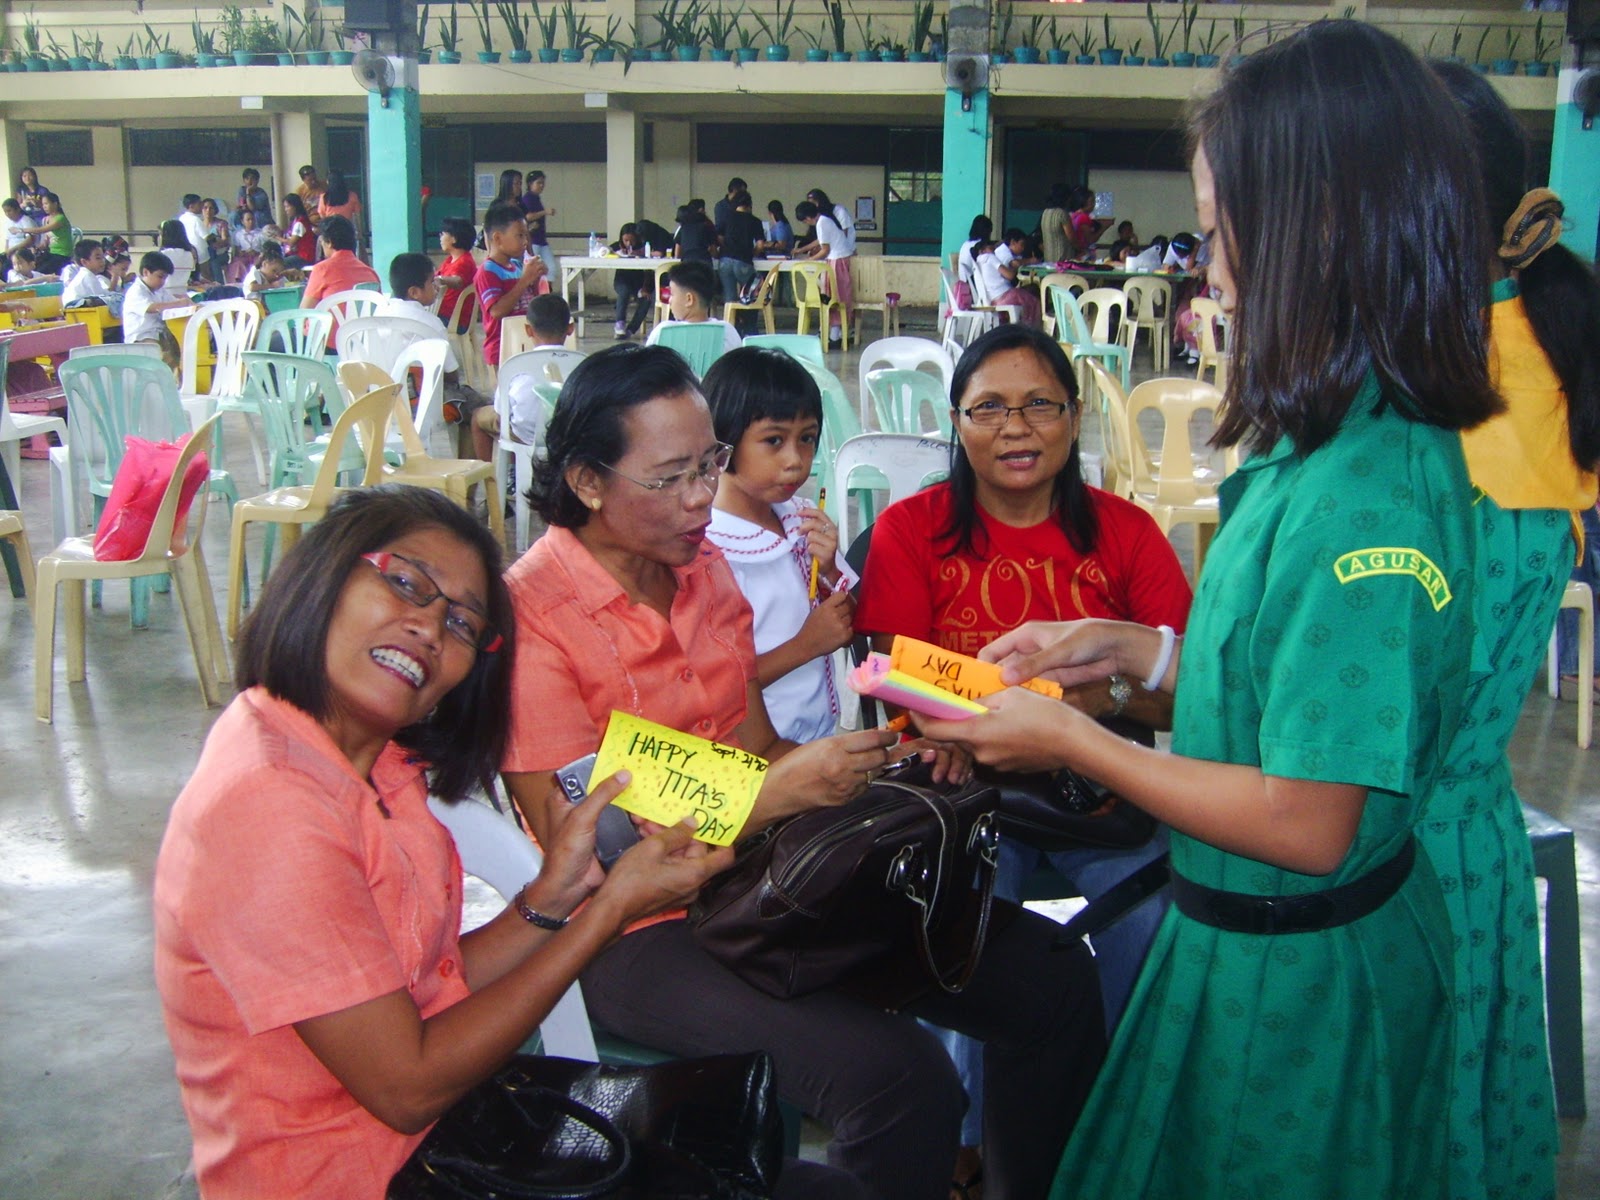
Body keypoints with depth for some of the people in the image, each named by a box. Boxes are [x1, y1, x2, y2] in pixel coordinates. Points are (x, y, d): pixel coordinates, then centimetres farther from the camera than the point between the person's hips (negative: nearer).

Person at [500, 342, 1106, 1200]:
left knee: (1054, 978, -4)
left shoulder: (704, 568, 9)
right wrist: (775, 795, -25)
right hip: (645, 930, -7)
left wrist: (889, 756, -8)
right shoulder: (529, 612, -15)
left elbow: (760, 751, 11)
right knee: (900, 1079, -30)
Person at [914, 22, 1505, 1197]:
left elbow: (1306, 824, -28)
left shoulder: (1368, 494, -30)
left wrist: (1072, 738, -17)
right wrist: (1134, 649, 4)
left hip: (1295, 979, -8)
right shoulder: (1337, 444, -1)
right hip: (1242, 939, 8)